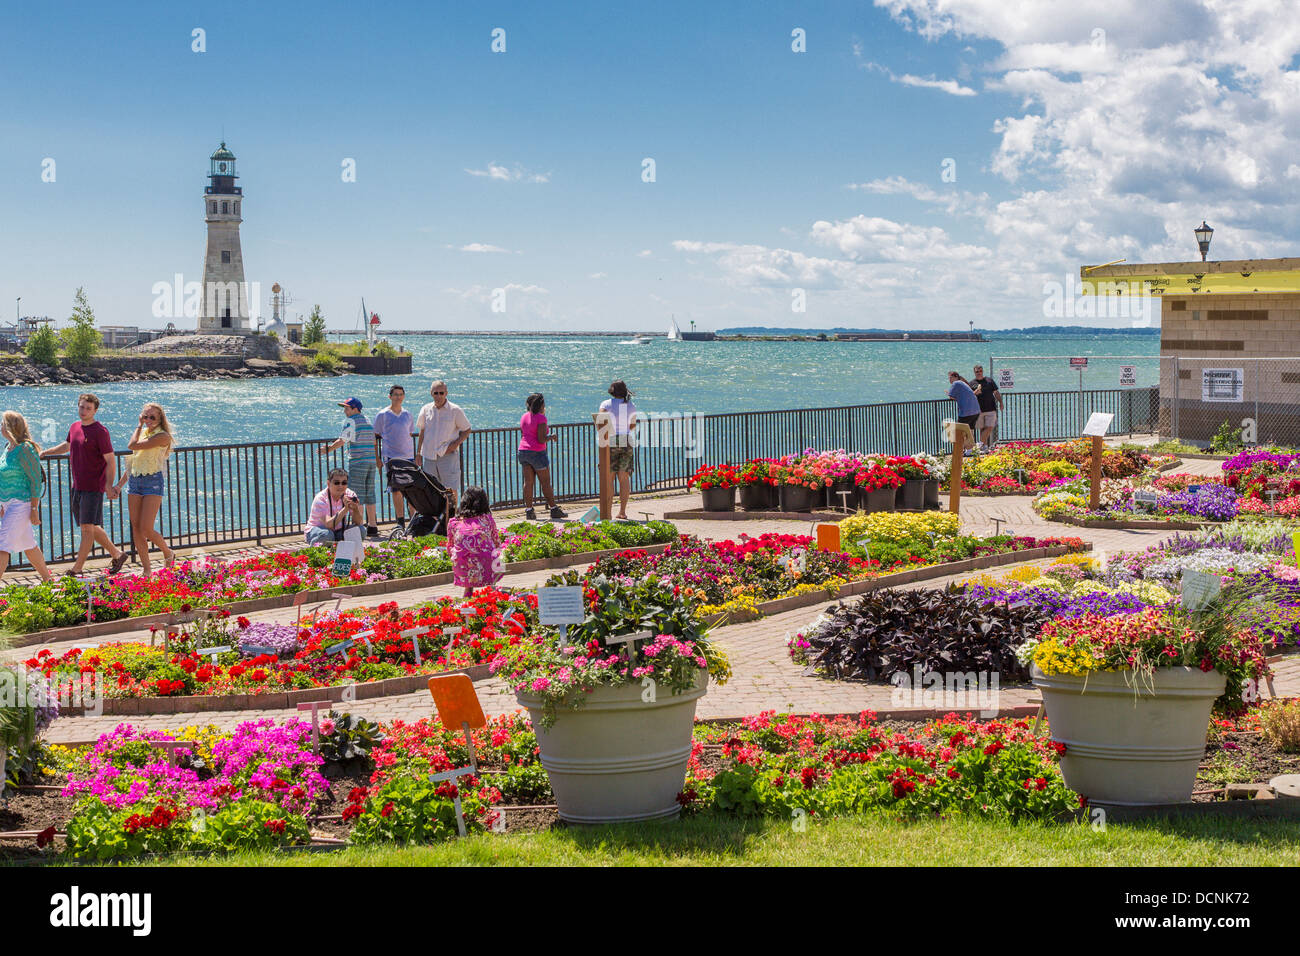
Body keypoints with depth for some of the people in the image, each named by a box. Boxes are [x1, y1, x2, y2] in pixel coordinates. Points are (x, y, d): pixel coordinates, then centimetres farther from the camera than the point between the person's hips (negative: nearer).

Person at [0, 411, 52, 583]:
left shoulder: (25, 449, -16)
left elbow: (36, 480, -16)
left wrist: (34, 509, -18)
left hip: (22, 502, -9)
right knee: (28, 545, 15)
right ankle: (47, 580, 25)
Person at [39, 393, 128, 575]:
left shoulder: (100, 432, -12)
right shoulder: (74, 427, 10)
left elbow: (111, 461, -13)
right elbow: (67, 445, 32)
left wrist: (108, 485, -22)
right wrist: (45, 453, 32)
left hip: (93, 487, -8)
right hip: (77, 486, 8)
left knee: (87, 527, -7)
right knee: (88, 527, 13)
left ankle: (77, 569, -5)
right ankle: (117, 554, 26)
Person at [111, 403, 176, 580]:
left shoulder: (163, 436, -10)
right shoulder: (143, 432, 14)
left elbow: (132, 445, -17)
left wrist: (139, 426, -4)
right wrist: (120, 484, 18)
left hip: (153, 481, -7)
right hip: (134, 481, 7)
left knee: (146, 528, -11)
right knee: (136, 528, 1)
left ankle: (168, 553, 17)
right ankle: (147, 570, 7)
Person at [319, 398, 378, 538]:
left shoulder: (350, 422, -8)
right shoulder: (368, 421, 15)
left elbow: (342, 441, -11)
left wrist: (328, 449, -1)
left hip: (357, 462, -8)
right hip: (371, 461, 8)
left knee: (357, 494, -5)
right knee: (370, 493, 11)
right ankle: (372, 526, 13)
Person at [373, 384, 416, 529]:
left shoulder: (407, 415, 11)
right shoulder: (382, 415, 0)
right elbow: (376, 437, 3)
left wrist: (415, 456, 18)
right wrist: (376, 458, -2)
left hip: (408, 457, 3)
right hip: (391, 457, -3)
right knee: (396, 490, -2)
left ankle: (414, 518, 11)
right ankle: (400, 521, 5)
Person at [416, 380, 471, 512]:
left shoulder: (455, 410, -2)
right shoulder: (426, 410, 8)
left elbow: (466, 430, 5)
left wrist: (455, 444, -10)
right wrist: (418, 454, 14)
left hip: (448, 455, -3)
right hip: (429, 455, 3)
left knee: (451, 491, -8)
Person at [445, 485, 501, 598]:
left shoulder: (453, 523, 6)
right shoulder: (487, 519, 7)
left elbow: (449, 549, 19)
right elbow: (497, 544, 19)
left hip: (464, 575, 1)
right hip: (488, 574, -1)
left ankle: (468, 590, 18)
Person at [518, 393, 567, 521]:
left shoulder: (524, 417, 9)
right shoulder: (541, 418, -13)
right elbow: (541, 440, -19)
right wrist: (552, 436, 1)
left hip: (523, 451, 7)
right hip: (537, 453, -7)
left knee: (528, 482, 6)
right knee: (545, 482, 2)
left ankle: (529, 510, 2)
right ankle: (554, 510, 7)